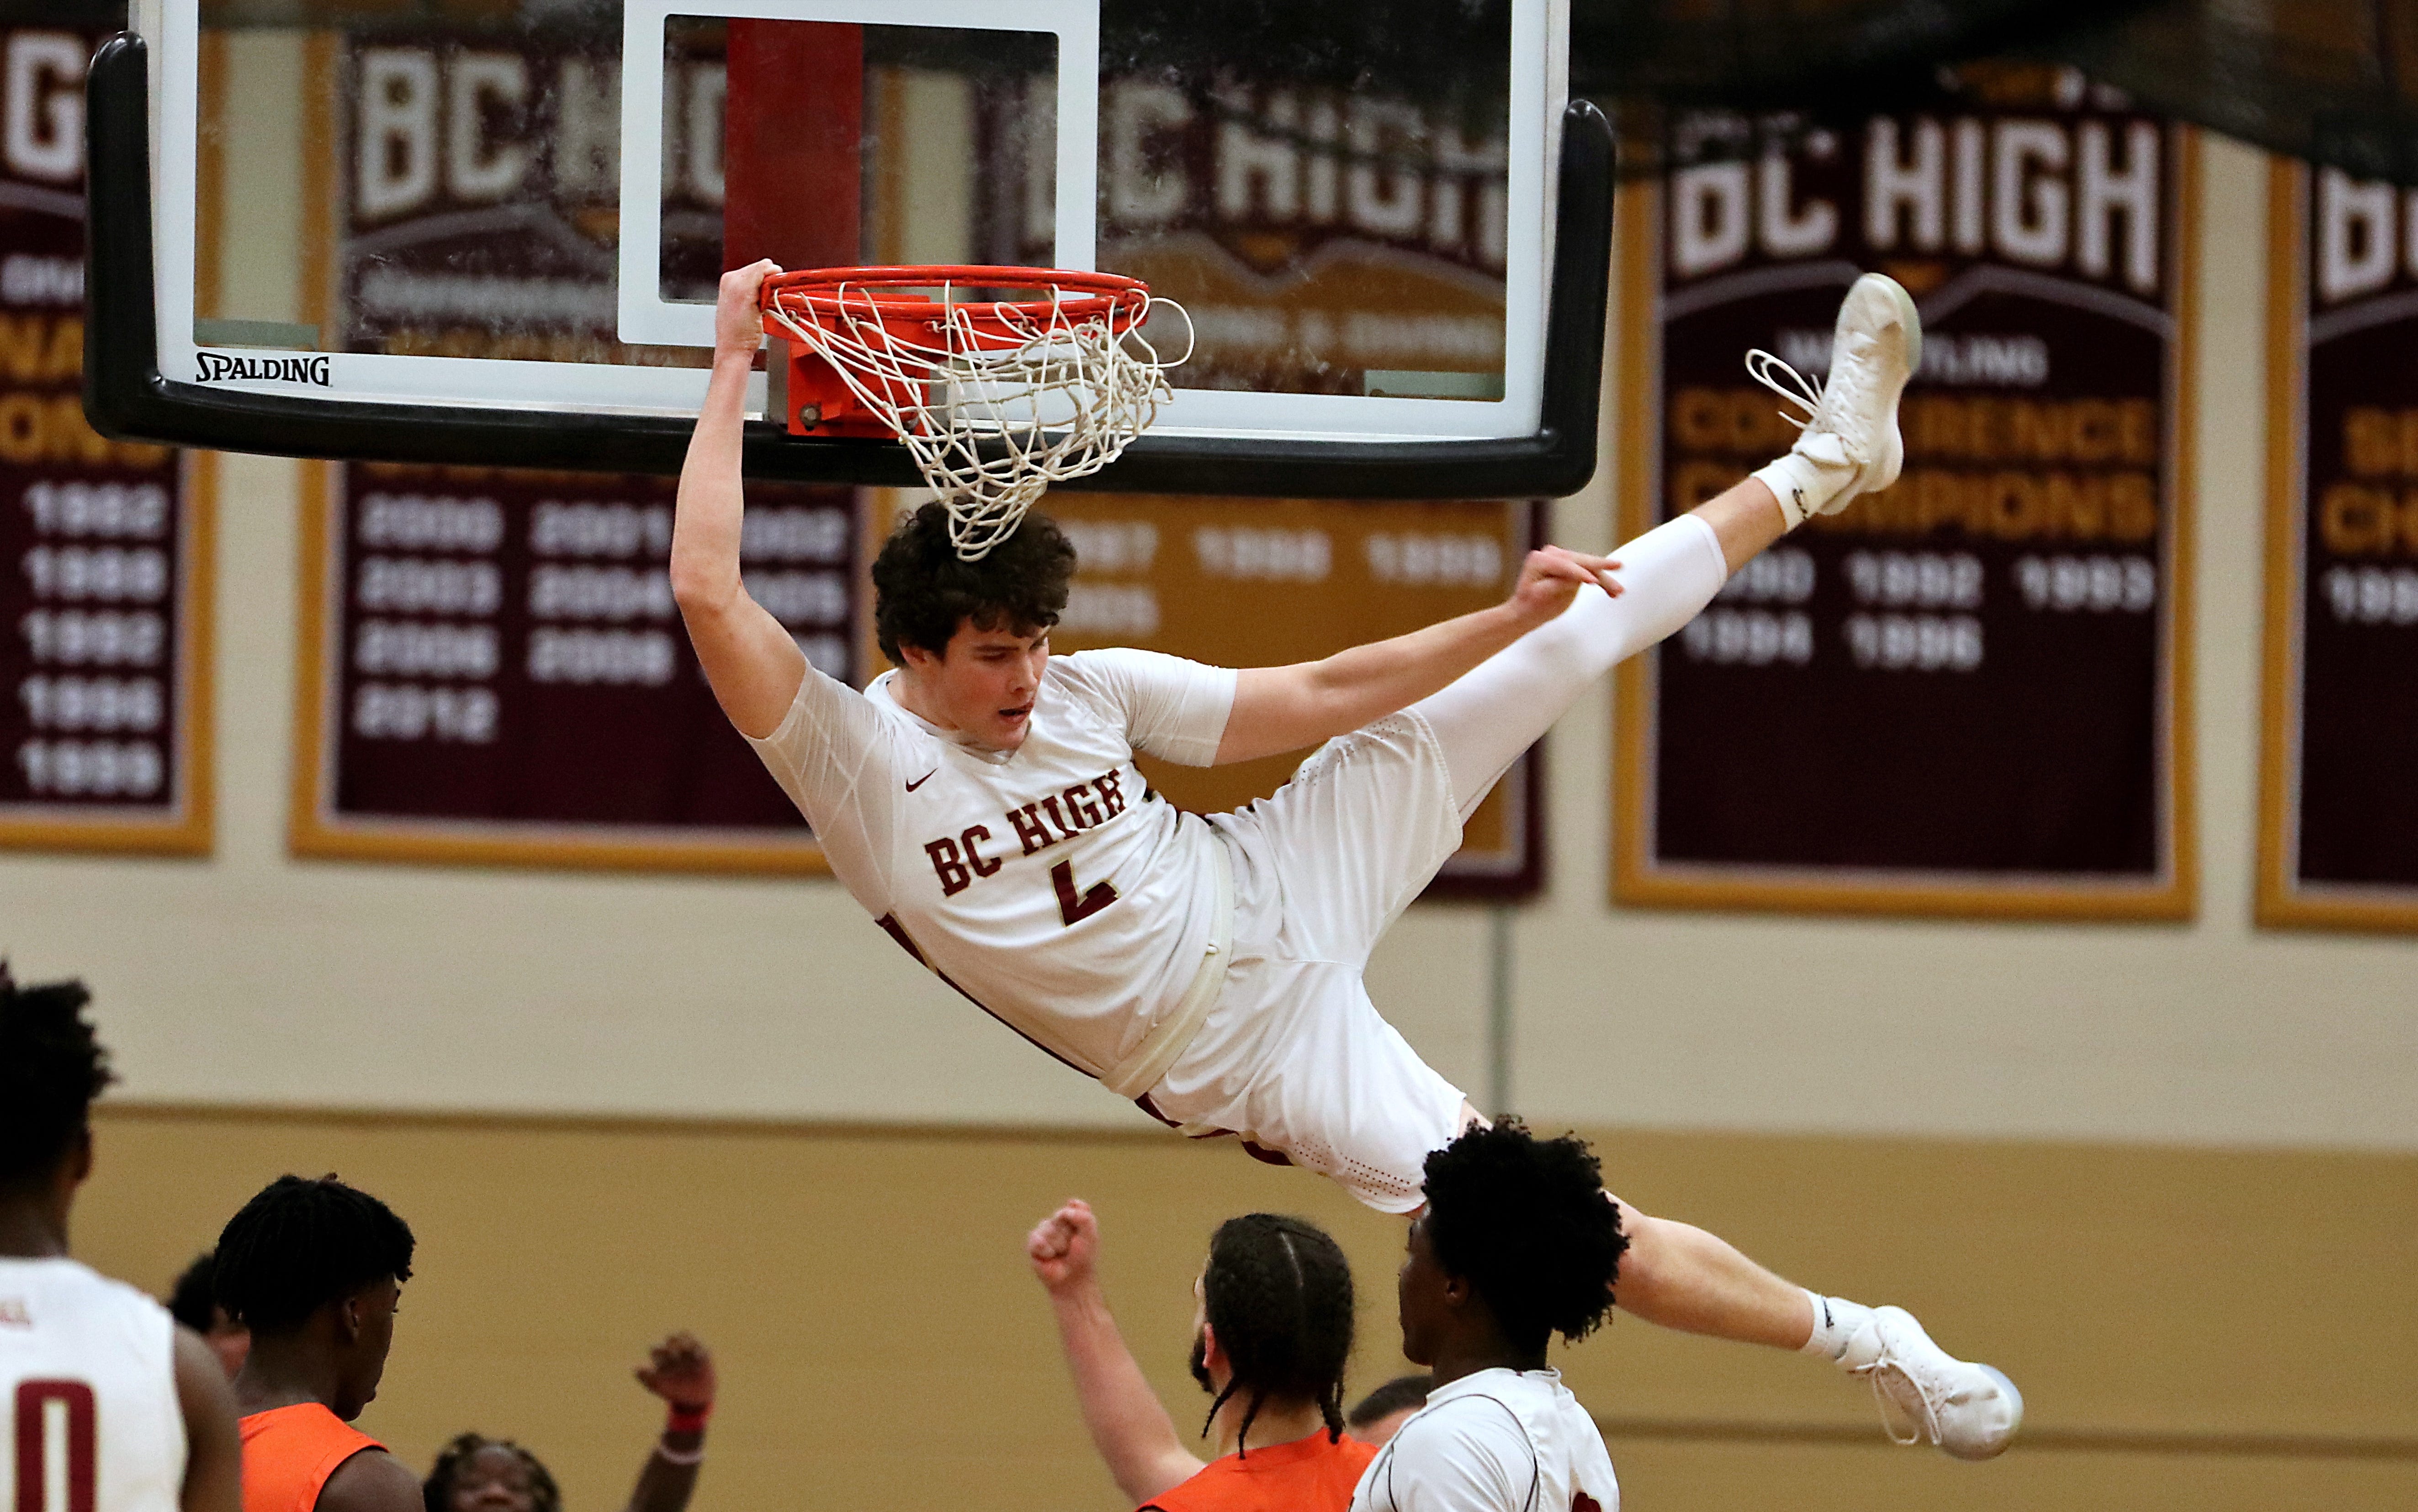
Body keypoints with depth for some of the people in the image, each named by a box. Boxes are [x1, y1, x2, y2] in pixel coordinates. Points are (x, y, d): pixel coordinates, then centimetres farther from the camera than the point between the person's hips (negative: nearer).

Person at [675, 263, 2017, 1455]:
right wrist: (733, 365, -29)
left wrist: (1506, 620, -8)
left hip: (1272, 896, 4)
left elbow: (1314, 696, 1)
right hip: (1241, 1054, -4)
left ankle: (1819, 468, 14)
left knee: (1558, 639, -1)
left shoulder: (1083, 690, -5)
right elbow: (707, 594, -32)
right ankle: (1857, 1337, 2)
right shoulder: (855, 762, -18)